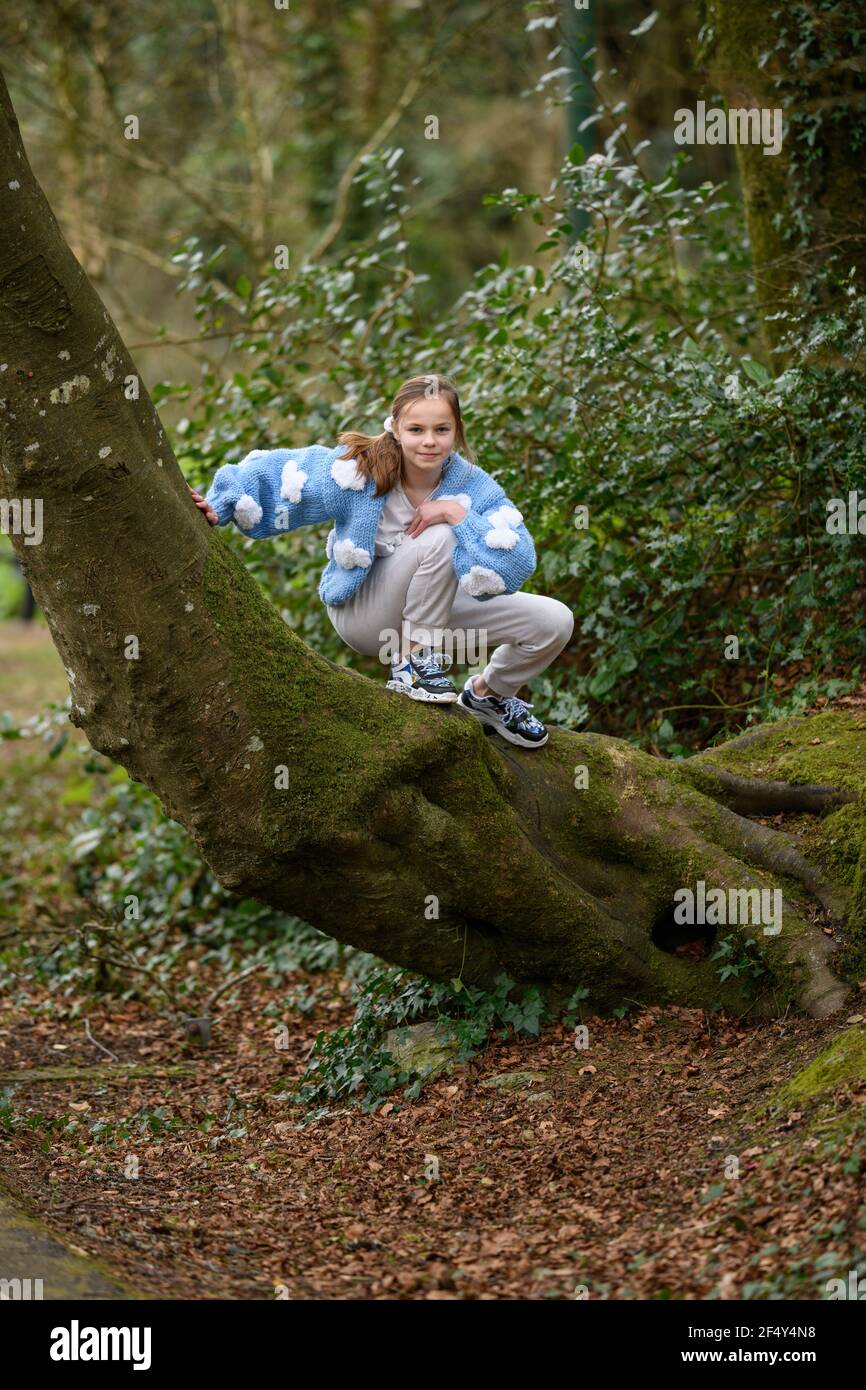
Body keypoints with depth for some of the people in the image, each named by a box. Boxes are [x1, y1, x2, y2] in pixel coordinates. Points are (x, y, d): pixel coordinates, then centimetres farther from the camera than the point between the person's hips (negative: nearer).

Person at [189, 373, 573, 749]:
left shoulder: (471, 486, -17)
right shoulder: (359, 470, -22)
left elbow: (517, 564, -29)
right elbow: (278, 473, -16)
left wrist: (457, 513, -37)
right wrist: (221, 506, -23)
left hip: (436, 609, 4)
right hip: (361, 614, -4)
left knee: (555, 621, -8)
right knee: (438, 537, -33)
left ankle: (488, 694, 21)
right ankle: (412, 664, -20)